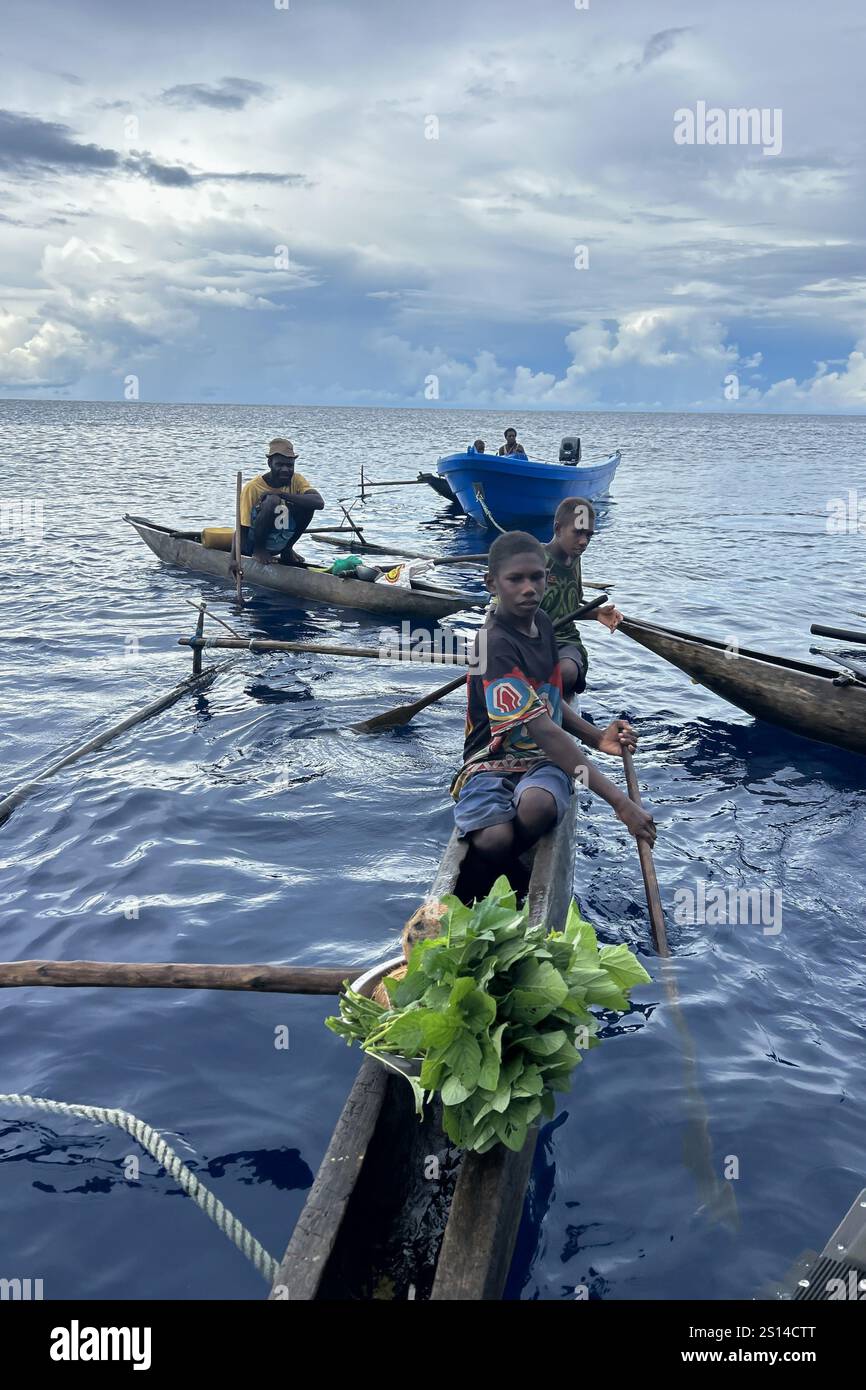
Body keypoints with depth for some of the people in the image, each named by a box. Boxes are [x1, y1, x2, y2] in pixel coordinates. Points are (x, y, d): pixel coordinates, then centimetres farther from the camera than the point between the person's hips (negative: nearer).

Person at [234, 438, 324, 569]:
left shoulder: (296, 480, -6)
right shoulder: (253, 488, -16)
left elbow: (319, 503, -26)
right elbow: (242, 528, -13)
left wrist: (282, 494, -32)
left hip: (280, 544, 5)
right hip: (254, 542, -5)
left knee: (307, 505, -16)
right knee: (273, 501, -31)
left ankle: (287, 549, 4)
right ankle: (258, 550, -10)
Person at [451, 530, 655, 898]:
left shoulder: (541, 622, 6)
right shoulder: (496, 646, -20)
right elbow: (544, 731, -27)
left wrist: (597, 738, 1)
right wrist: (620, 802, -30)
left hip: (543, 762, 5)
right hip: (492, 764, -5)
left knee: (537, 805, -33)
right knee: (494, 840, -36)